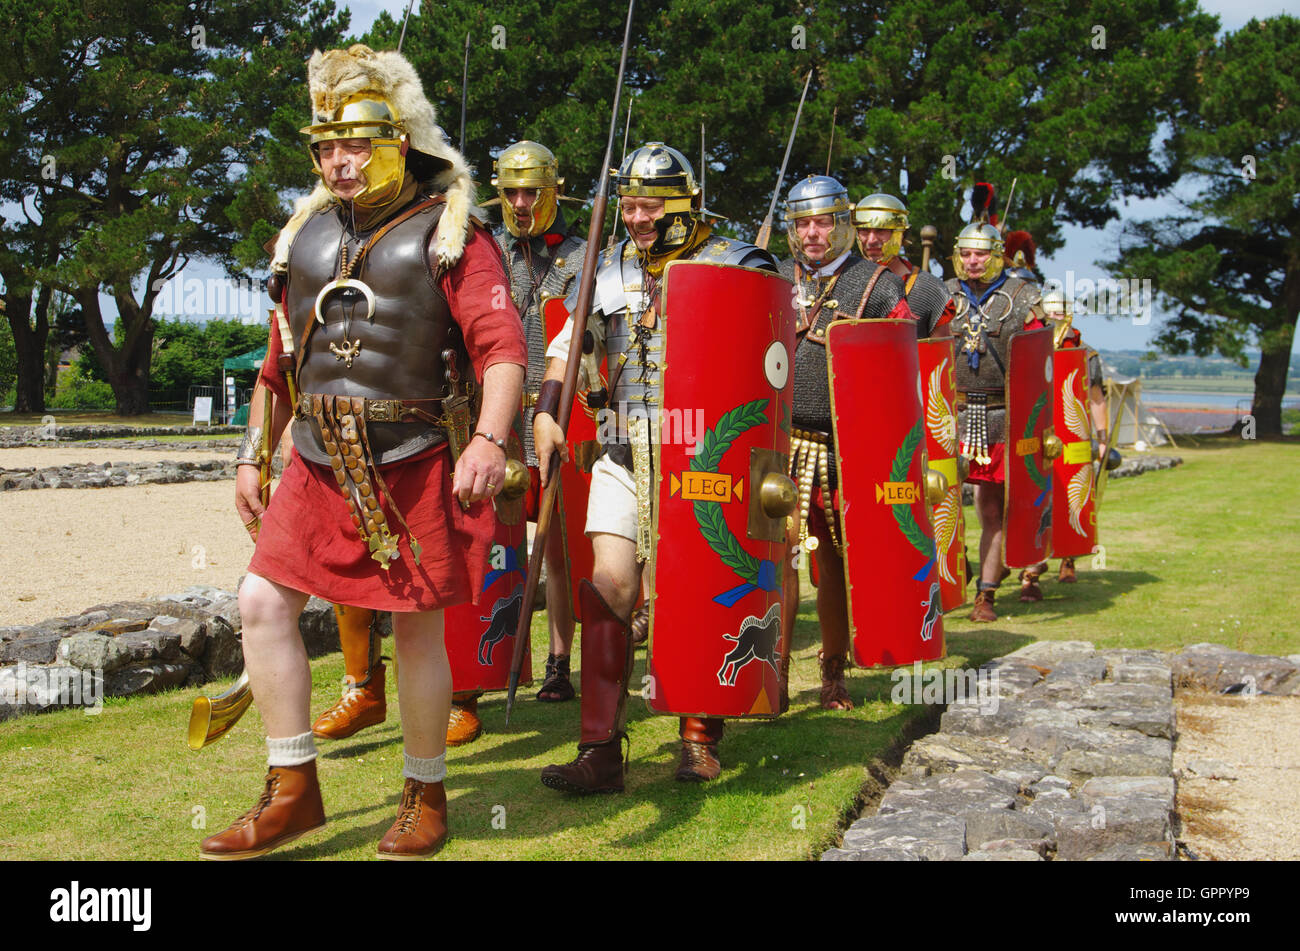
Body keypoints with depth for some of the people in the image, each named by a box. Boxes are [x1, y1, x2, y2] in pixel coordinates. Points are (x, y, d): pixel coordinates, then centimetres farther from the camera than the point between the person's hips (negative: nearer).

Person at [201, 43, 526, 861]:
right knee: (263, 604, 0)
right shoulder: (307, 235, 12)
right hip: (321, 465, 6)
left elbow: (503, 347, -16)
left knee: (418, 629, 3)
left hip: (415, 464, -5)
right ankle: (293, 792, 13)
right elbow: (280, 360, 20)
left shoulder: (448, 237, -5)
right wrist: (255, 456, 19)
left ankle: (427, 797, 21)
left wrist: (489, 439, -31)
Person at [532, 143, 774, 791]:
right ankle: (600, 749, -3)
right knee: (609, 586, -7)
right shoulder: (609, 270, 12)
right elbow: (569, 345, 20)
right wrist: (546, 411, 7)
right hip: (623, 456, 3)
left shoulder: (731, 265, -2)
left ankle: (700, 737, 21)